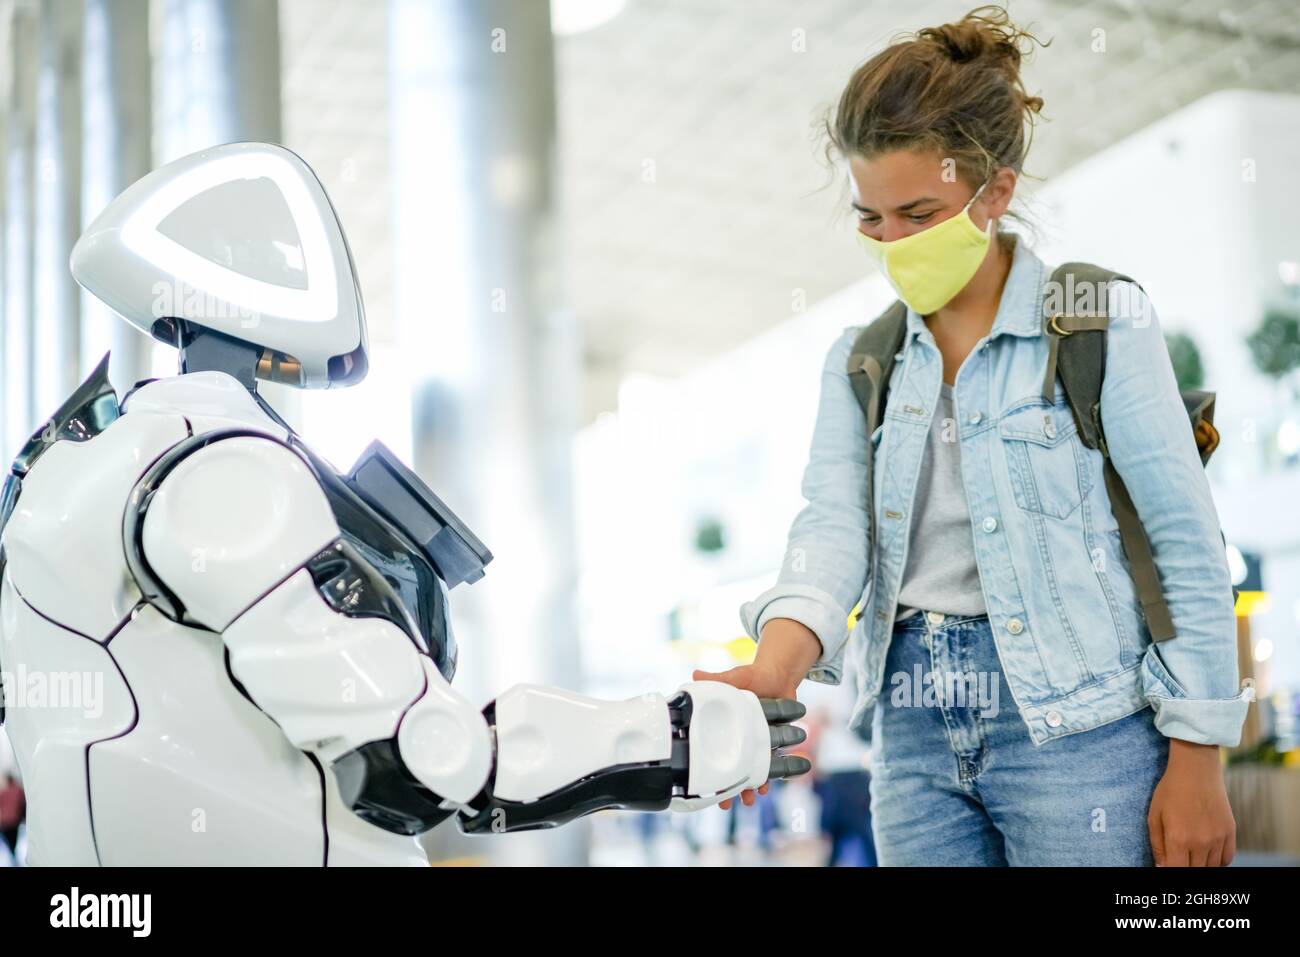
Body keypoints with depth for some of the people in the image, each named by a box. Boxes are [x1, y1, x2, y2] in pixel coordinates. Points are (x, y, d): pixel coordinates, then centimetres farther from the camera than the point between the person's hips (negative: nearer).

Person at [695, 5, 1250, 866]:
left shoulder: (1104, 325, -5)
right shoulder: (860, 362, 9)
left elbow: (1188, 550, -6)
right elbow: (833, 526, -6)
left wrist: (1196, 765, -8)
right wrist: (777, 668, -26)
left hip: (1077, 723, -4)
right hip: (916, 734, 4)